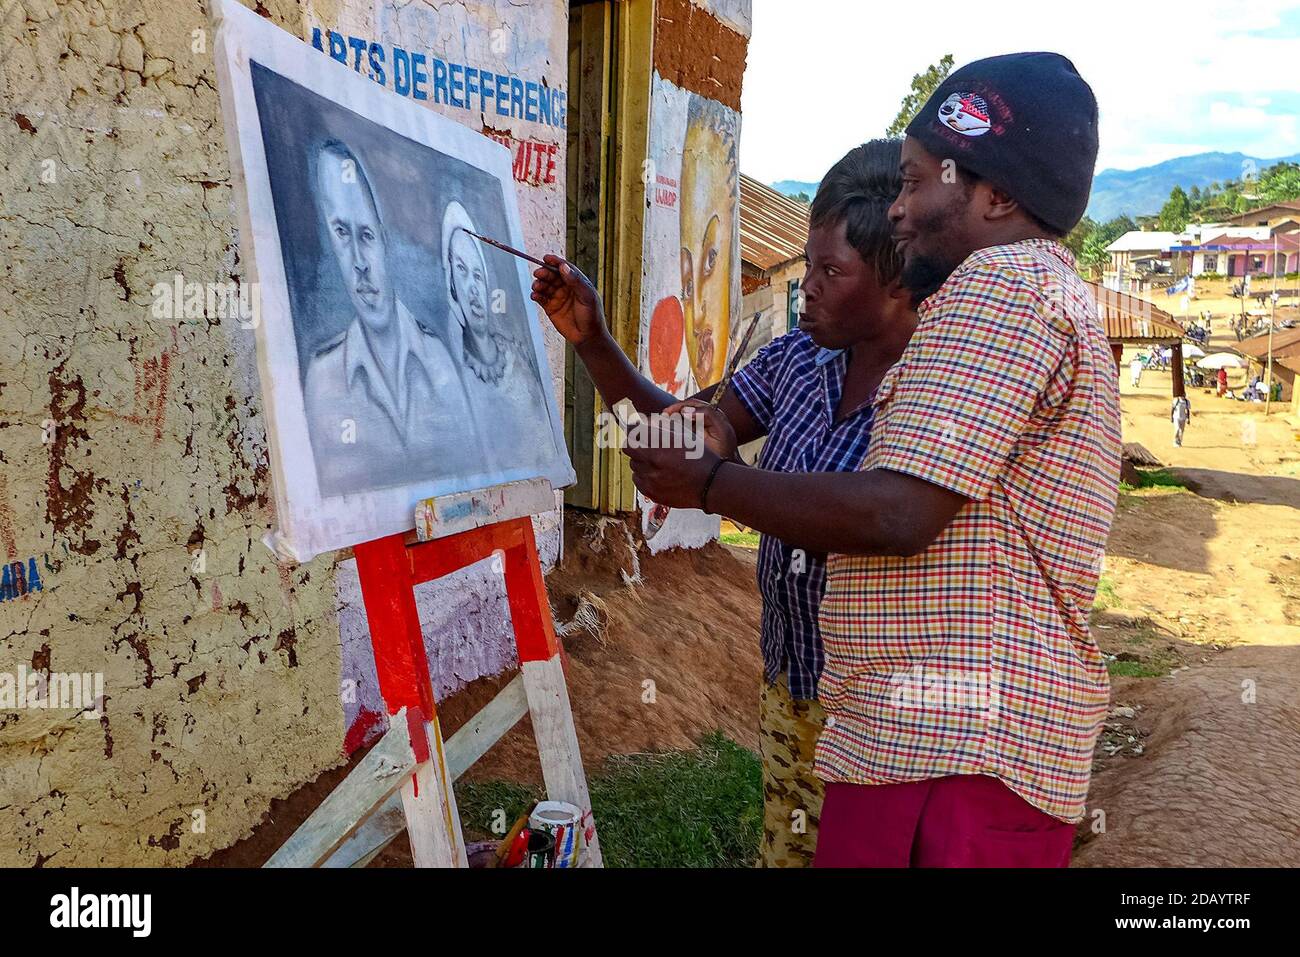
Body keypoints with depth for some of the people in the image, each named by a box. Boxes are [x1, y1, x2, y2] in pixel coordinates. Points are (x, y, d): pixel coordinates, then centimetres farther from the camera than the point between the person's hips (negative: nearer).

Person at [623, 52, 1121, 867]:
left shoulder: (1000, 282, -12)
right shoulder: (1050, 293, 22)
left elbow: (896, 515, -21)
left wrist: (710, 483, -9)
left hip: (948, 747, -10)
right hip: (958, 737, 10)